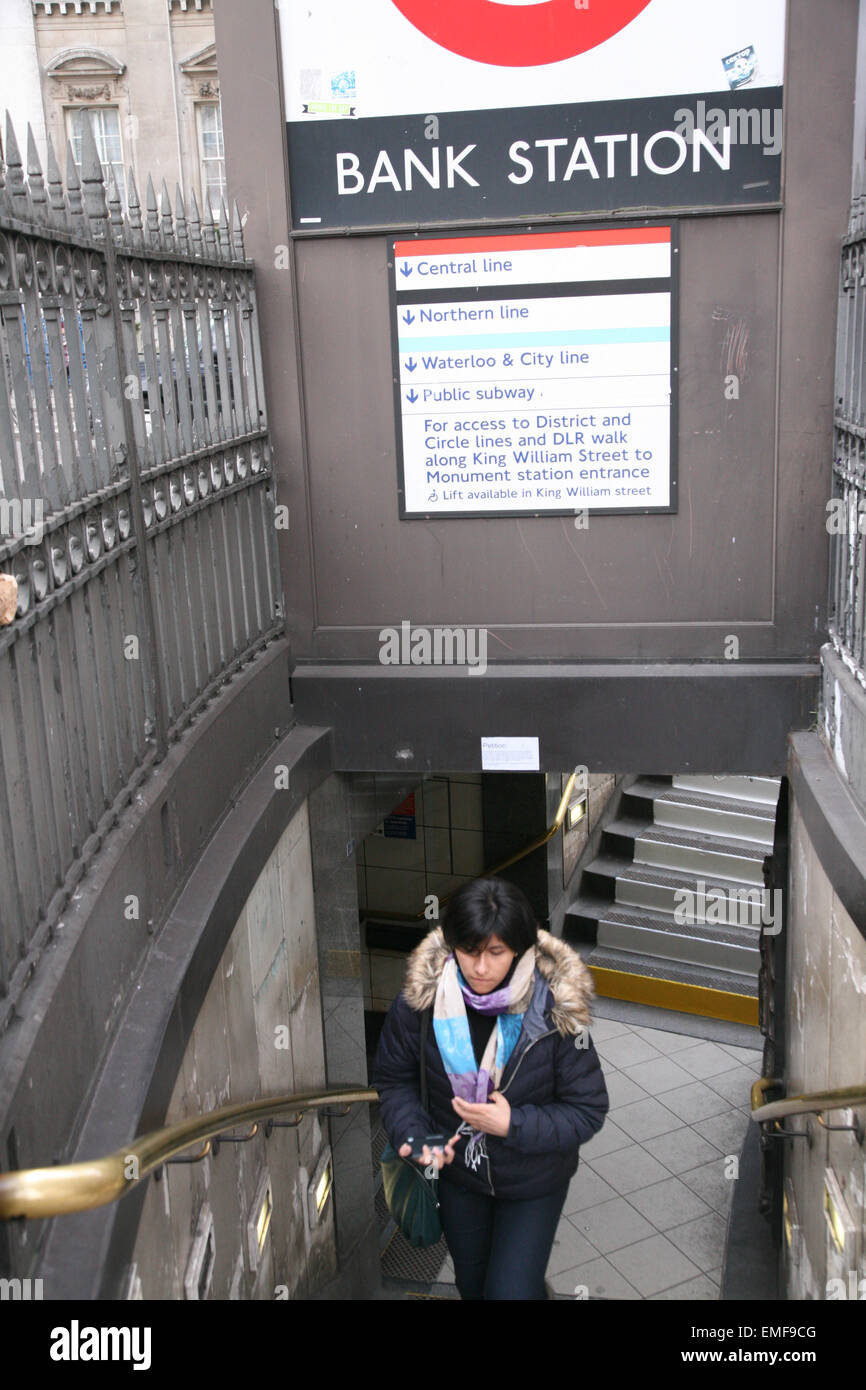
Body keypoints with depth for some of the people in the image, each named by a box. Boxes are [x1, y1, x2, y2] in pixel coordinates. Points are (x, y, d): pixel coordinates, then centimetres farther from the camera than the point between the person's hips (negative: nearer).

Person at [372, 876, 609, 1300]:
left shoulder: (555, 1010, -27)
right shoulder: (421, 1000, -21)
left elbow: (588, 1111, -19)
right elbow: (392, 1077, -6)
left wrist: (513, 1125, -30)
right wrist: (413, 1134, -22)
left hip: (533, 1183, -3)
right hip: (457, 1169, 3)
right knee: (471, 1281, 25)